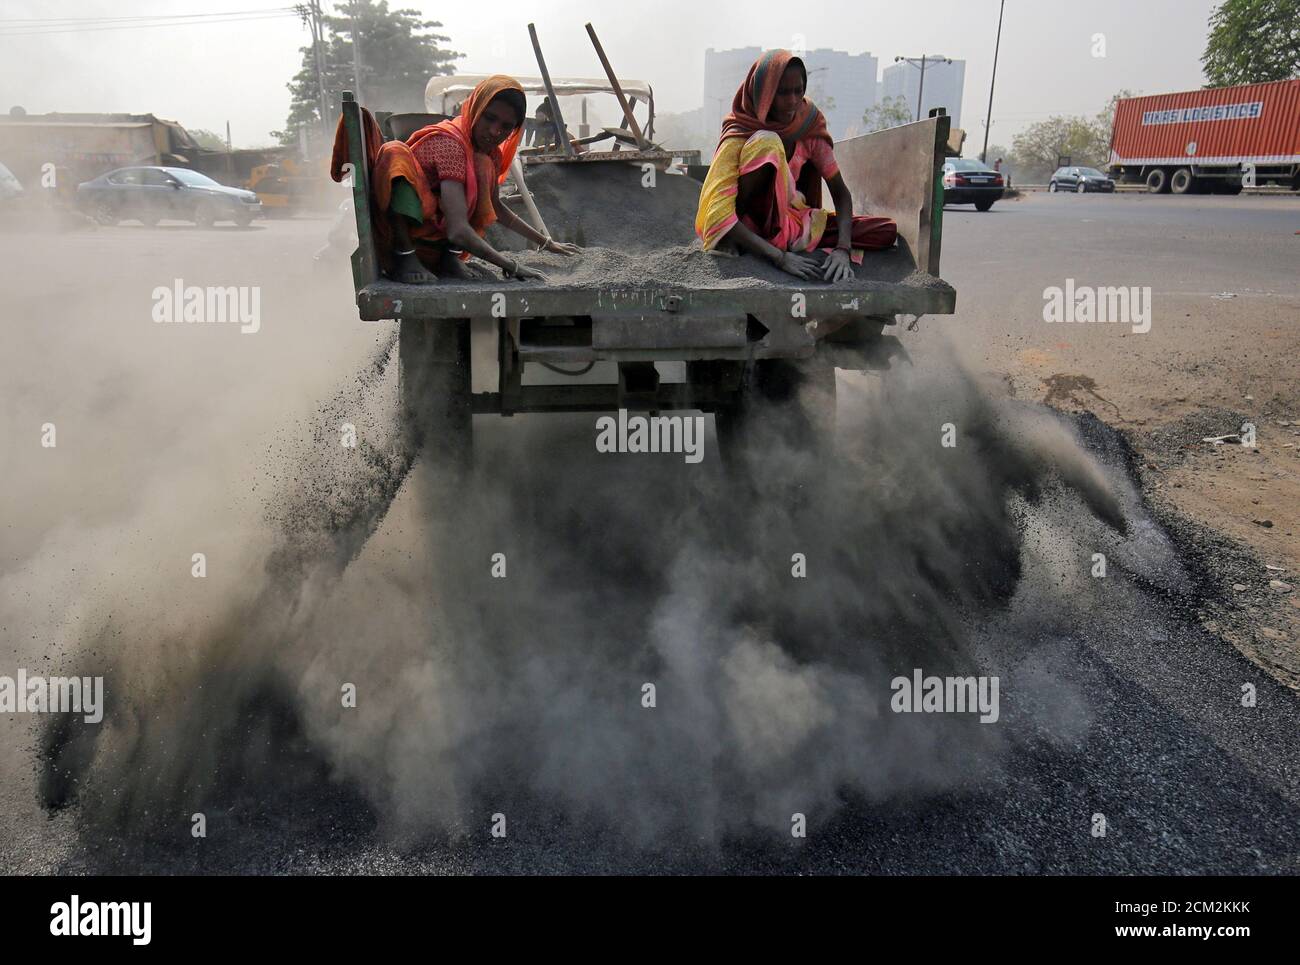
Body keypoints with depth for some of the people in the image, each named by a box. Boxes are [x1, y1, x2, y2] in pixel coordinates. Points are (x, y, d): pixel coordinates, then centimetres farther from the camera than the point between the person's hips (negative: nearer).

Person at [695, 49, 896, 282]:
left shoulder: (809, 124, -6)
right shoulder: (738, 136, -19)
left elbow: (840, 192, -5)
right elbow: (719, 216, -28)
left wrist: (843, 248, -25)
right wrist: (780, 257, -38)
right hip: (746, 226, -5)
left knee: (887, 231, -11)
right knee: (767, 142, -29)